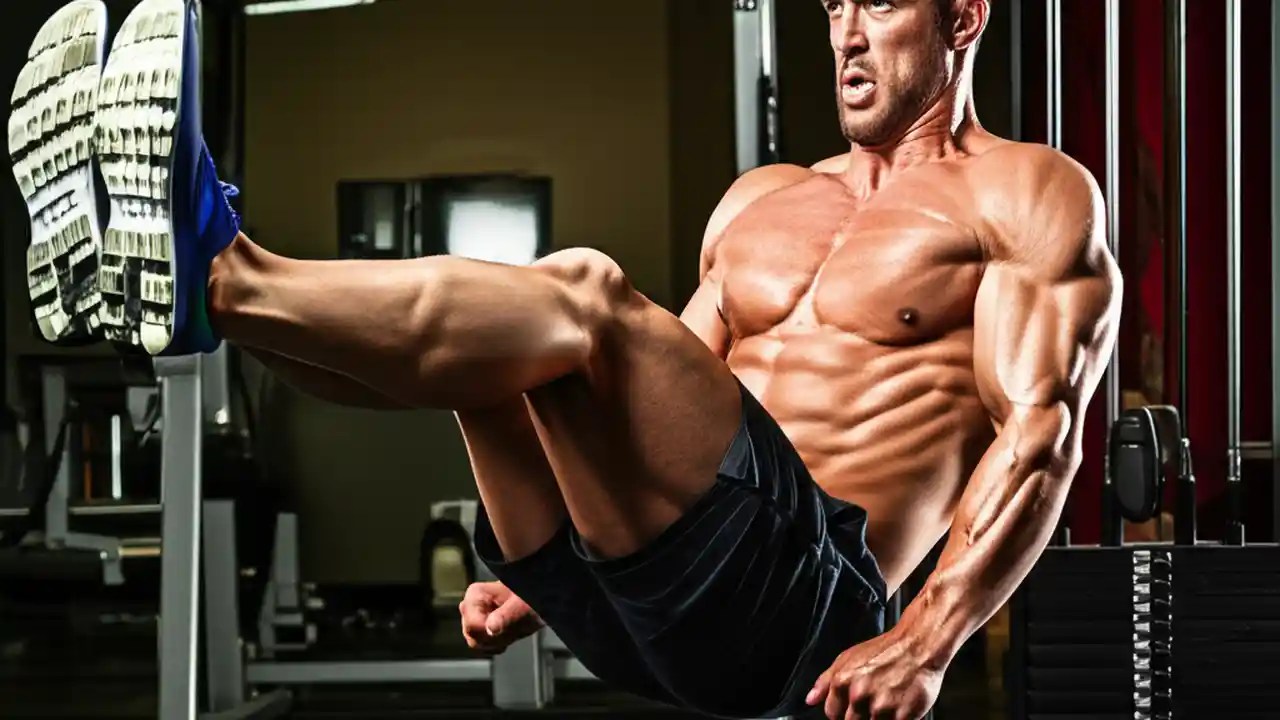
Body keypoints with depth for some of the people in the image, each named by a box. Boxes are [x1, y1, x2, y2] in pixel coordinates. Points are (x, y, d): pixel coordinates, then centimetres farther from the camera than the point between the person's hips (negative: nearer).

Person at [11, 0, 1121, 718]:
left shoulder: (1031, 196, 8)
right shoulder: (760, 198, 29)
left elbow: (1044, 437, -5)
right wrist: (540, 577, 21)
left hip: (802, 599, -7)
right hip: (628, 613, 7)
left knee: (584, 294, -27)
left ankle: (216, 277, -36)